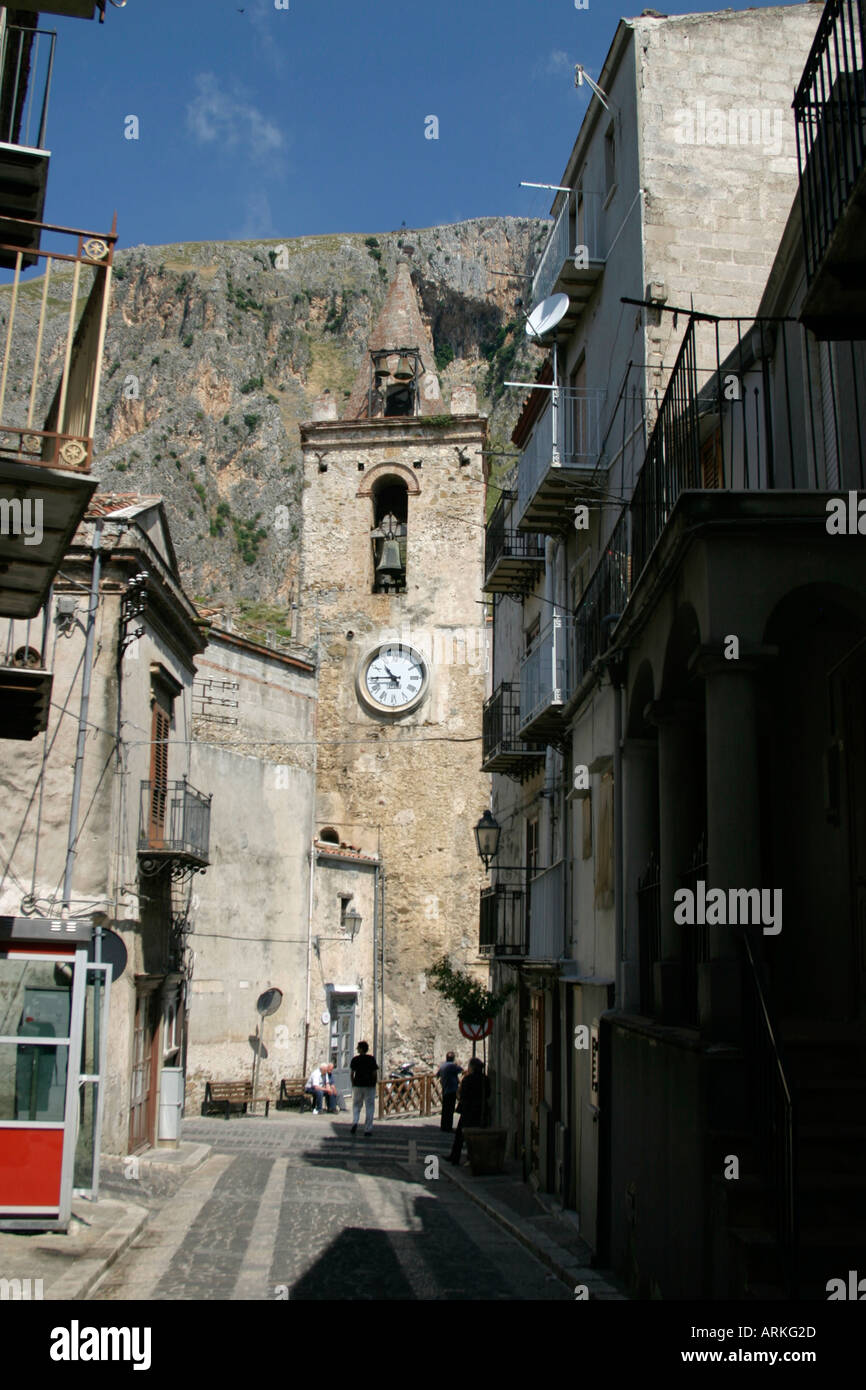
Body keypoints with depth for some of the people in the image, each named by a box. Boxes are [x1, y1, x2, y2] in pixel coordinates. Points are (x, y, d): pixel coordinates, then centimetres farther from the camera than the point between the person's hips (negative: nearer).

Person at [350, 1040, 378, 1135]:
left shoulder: (355, 1059, -2)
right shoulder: (372, 1059, -3)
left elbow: (352, 1074, -2)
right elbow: (375, 1073, -6)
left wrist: (353, 1084, 9)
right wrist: (373, 1084, 5)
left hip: (358, 1085, 1)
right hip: (369, 1085, -1)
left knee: (356, 1106, 15)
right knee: (369, 1107, 5)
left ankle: (355, 1122, -8)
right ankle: (368, 1129, 3)